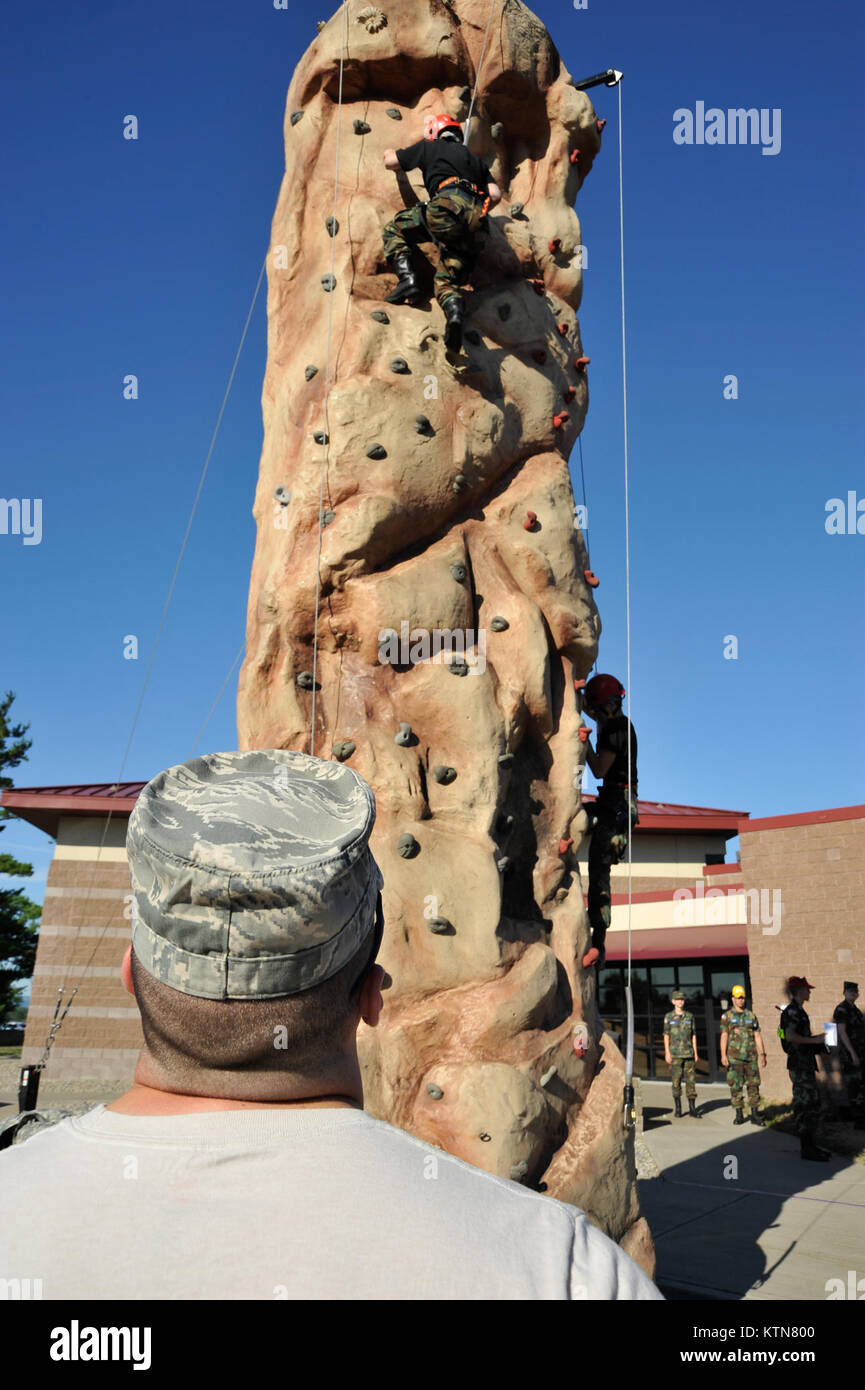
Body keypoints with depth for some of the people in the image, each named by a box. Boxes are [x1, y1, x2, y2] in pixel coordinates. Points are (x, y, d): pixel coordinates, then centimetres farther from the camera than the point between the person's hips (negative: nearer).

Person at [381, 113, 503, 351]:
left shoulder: (429, 147, 23)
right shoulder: (473, 159, 36)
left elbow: (390, 162, 30)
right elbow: (496, 194, 24)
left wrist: (390, 153, 53)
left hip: (448, 202, -5)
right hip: (473, 223, 5)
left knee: (393, 230, 13)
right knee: (446, 281, 5)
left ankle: (407, 279, -10)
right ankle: (456, 315, -28)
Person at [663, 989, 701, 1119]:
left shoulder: (690, 1016, 8)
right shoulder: (668, 1017, 2)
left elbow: (693, 1035, 10)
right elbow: (666, 1036, 1)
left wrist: (695, 1053, 5)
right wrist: (667, 1053, -6)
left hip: (688, 1053, 2)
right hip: (675, 1054, -2)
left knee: (690, 1080, 0)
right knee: (676, 1081, 0)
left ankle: (692, 1108, 7)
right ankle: (677, 1108, 9)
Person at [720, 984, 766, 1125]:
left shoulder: (751, 1016, 11)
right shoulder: (727, 1016, 3)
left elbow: (757, 1036, 11)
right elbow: (724, 1036, -1)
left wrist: (762, 1054, 3)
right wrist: (723, 1055, -9)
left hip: (751, 1056, 2)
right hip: (734, 1057, -2)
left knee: (753, 1084, 2)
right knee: (736, 1086, 0)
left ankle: (755, 1115, 8)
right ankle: (739, 1115, 7)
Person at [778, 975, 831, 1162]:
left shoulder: (798, 1011, 17)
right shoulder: (792, 1011, -15)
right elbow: (790, 1036, -28)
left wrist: (817, 1037, 17)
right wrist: (814, 1040, -21)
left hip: (805, 1064, 11)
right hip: (799, 1064, -11)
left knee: (812, 1104, 14)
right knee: (804, 1105, -7)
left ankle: (810, 1144, 22)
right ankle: (807, 1148, -2)